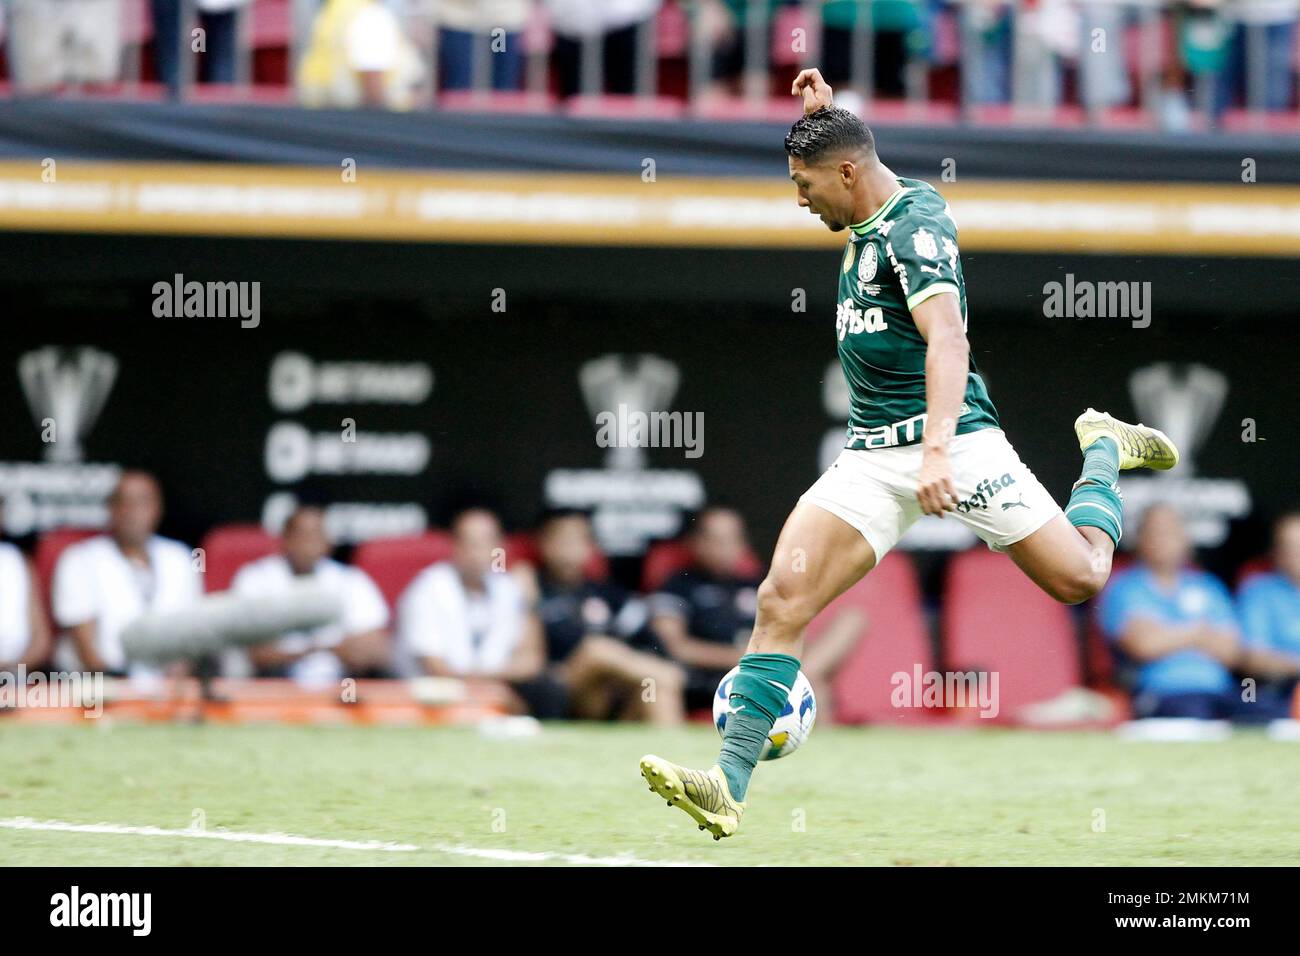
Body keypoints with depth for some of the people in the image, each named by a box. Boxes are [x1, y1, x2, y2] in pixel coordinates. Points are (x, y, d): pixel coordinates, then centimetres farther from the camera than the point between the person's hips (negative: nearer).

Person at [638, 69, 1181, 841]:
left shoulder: (917, 228, -15)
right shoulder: (876, 215, 12)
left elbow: (947, 338, -29)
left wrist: (937, 448, -42)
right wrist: (823, 115, 22)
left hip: (955, 445, -7)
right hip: (873, 457, 7)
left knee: (1080, 579, -1)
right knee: (782, 600, -12)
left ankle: (1105, 451, 30)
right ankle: (729, 785, -18)